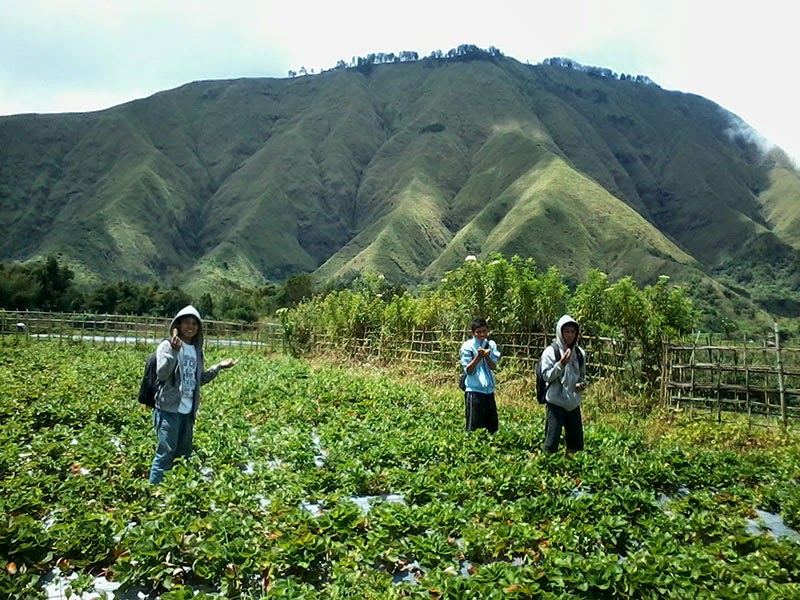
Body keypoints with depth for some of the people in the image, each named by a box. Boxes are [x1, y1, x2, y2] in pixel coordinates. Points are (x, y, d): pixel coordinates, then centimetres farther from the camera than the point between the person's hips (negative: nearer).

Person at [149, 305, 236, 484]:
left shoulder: (197, 350, 12)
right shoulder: (167, 345, -6)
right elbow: (161, 374, -18)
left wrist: (218, 367, 11)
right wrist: (174, 351, -27)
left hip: (188, 410, 7)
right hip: (169, 408, -7)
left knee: (184, 453, 15)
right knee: (166, 452, -7)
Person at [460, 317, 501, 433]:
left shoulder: (491, 344, 6)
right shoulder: (467, 346, -7)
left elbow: (494, 366, 1)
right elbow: (468, 370, -9)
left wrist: (487, 356, -18)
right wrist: (478, 357, -21)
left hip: (489, 390, 5)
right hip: (474, 390, -5)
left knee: (492, 427, 10)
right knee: (474, 427, -1)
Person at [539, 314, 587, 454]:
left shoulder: (579, 352, 7)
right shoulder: (551, 351, -9)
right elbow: (546, 376, -12)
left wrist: (582, 383, -3)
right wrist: (561, 364, -24)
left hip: (574, 403, 6)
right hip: (556, 402, -5)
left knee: (577, 442, 13)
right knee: (552, 440, -3)